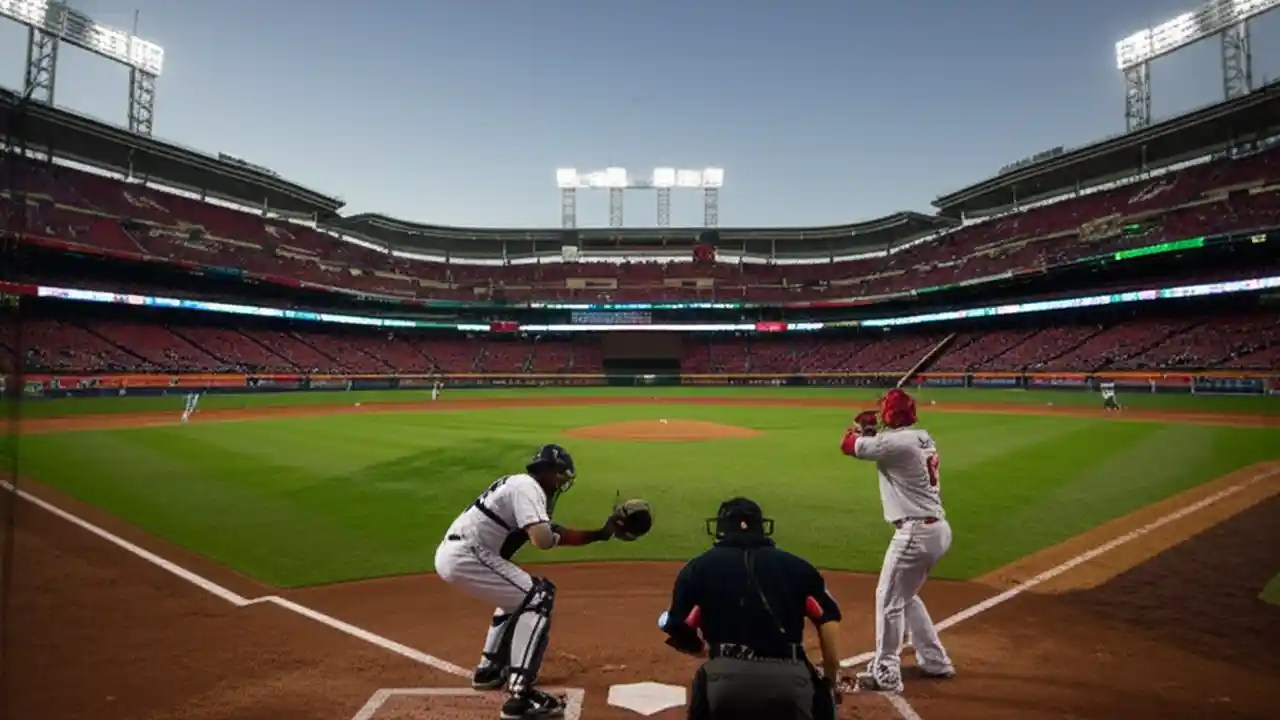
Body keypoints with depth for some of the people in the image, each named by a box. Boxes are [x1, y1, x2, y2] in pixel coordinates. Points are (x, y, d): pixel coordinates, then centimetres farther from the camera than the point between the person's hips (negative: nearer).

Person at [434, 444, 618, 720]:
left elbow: (553, 533, 22)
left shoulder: (520, 485, 19)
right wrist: (555, 535, -2)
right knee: (538, 598, -10)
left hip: (451, 553, 10)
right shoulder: (527, 487, -11)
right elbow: (543, 539, -26)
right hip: (464, 556, -10)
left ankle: (489, 669, 36)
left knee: (517, 596, 28)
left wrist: (600, 533, 17)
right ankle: (520, 696, -15)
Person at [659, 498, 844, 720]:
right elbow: (828, 620, 7)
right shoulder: (796, 565, 15)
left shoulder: (699, 567, 11)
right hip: (790, 676, 1)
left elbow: (680, 633, 6)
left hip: (727, 675, -1)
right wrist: (831, 681, 16)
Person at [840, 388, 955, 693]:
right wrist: (870, 431, 11)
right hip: (938, 528, 10)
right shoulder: (922, 437, 9)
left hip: (917, 532, -9)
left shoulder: (894, 442, -18)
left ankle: (886, 674, 11)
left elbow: (847, 445, -9)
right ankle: (936, 661, 34)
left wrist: (859, 426, 10)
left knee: (888, 598, 2)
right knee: (906, 595, 23)